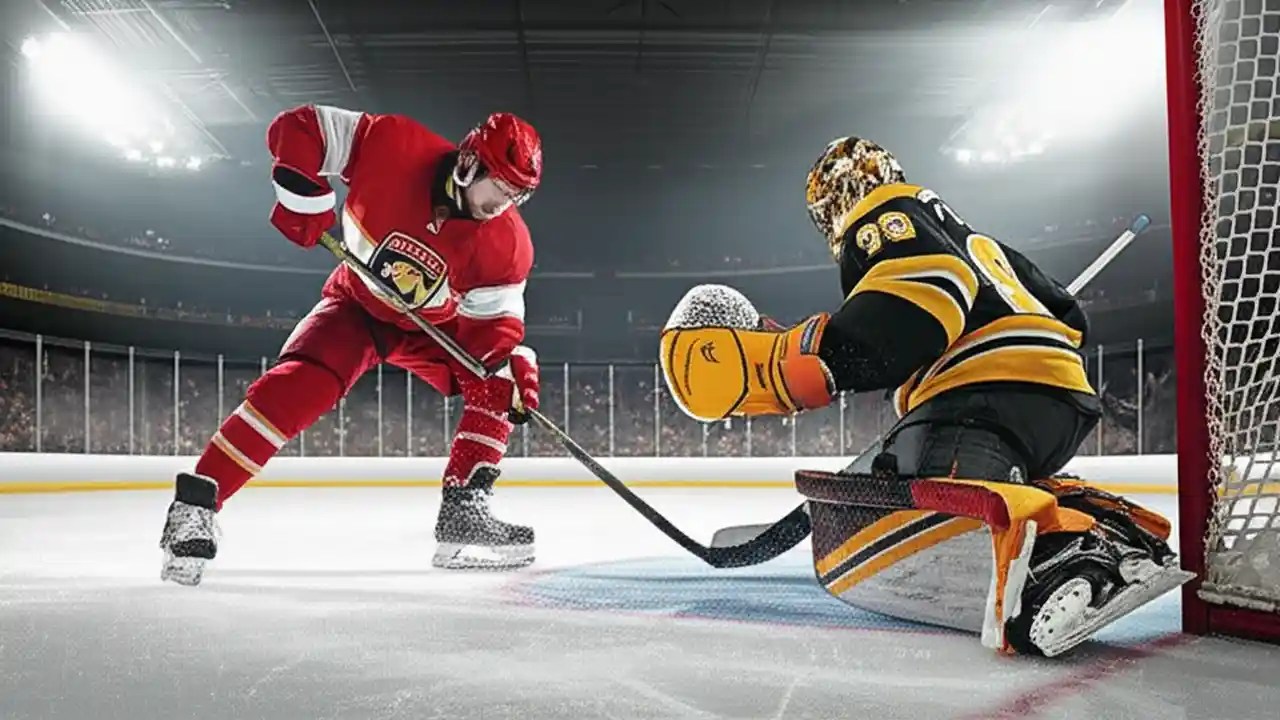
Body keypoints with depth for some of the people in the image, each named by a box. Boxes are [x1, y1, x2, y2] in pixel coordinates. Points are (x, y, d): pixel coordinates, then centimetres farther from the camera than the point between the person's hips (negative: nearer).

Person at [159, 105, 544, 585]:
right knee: (297, 385, -25)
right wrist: (304, 197, -29)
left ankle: (462, 513, -6)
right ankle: (196, 502, -20)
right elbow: (296, 127, -20)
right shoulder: (393, 145, -28)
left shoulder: (507, 245, -22)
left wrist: (513, 361, -34)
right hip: (356, 304, -3)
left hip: (435, 324, 4)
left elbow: (494, 317, -16)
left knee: (493, 389, -12)